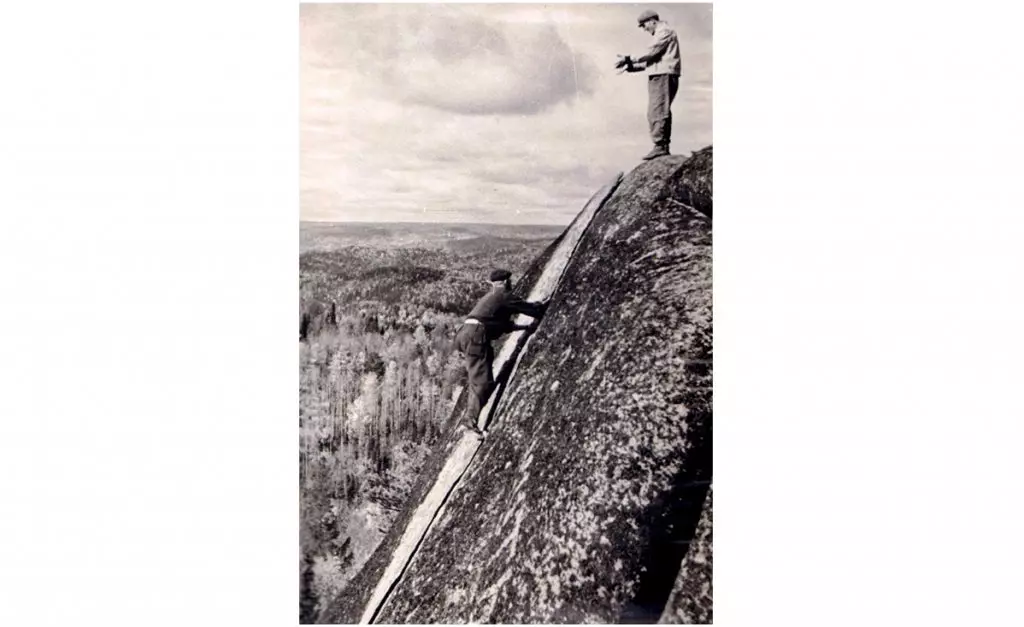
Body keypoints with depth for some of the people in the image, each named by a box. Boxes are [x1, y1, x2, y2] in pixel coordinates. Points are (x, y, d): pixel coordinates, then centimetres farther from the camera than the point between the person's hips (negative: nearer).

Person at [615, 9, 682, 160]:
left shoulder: (665, 32, -6)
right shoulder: (660, 35, 25)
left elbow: (651, 53, -17)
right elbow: (652, 60, 23)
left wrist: (629, 60, -15)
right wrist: (631, 66, 16)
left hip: (663, 77, -10)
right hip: (658, 77, 10)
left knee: (657, 112, -15)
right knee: (654, 113, 8)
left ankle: (660, 146, -18)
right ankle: (663, 146, 9)